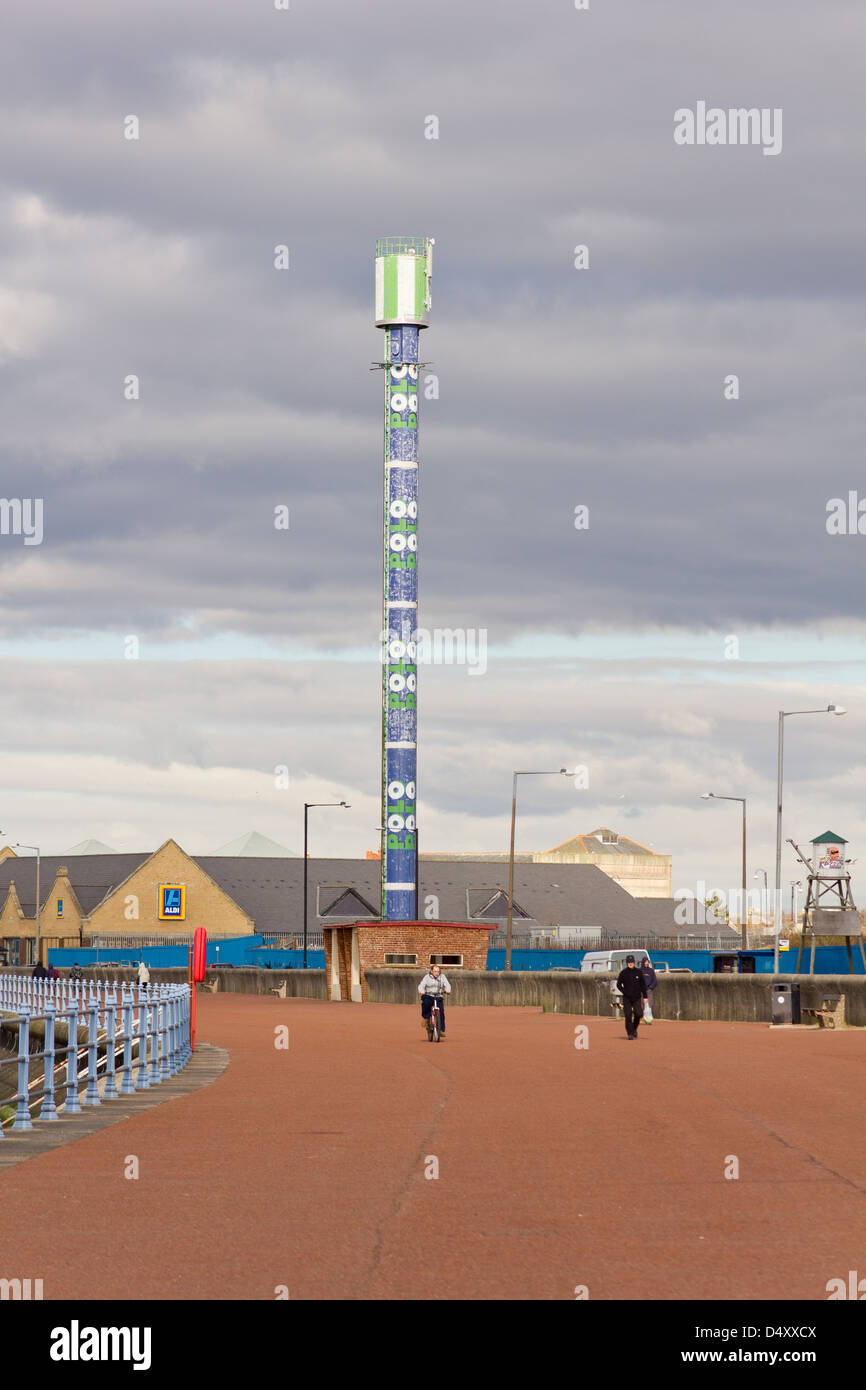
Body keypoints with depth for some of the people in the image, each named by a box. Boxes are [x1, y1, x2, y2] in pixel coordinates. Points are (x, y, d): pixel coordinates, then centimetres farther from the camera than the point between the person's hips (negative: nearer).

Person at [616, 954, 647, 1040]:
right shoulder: (623, 973, 1)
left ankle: (634, 1029, 17)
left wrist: (644, 996, 5)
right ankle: (630, 1034, -1)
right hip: (627, 998, -1)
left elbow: (642, 985, 10)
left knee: (638, 1014, -9)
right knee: (628, 1016, -7)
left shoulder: (638, 972, 5)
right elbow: (618, 984, 5)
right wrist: (624, 992, -11)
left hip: (637, 997, 1)